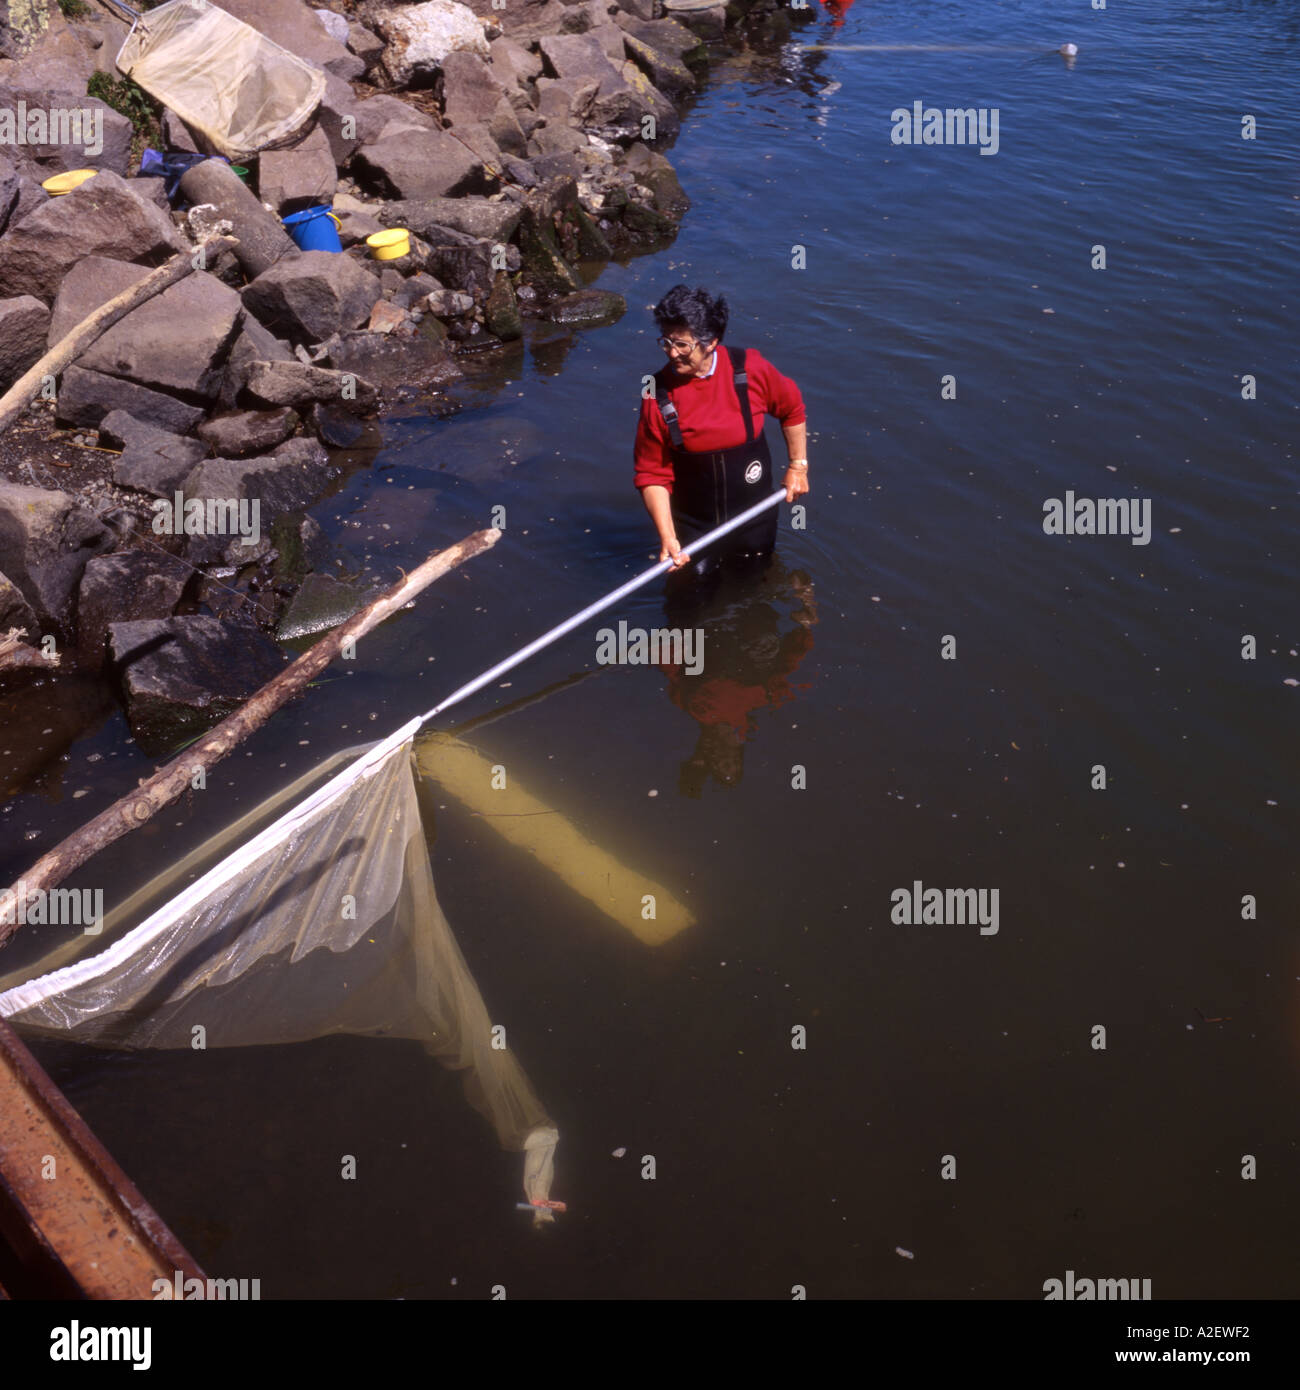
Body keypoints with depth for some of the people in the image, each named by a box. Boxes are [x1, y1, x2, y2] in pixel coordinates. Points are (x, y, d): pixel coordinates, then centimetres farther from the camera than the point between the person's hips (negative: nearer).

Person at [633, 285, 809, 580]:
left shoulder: (750, 368, -16)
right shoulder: (658, 393, -17)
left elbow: (792, 409, 5)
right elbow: (652, 475, -14)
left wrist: (798, 466, 5)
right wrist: (667, 538, -22)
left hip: (754, 519, 1)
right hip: (692, 529, -1)